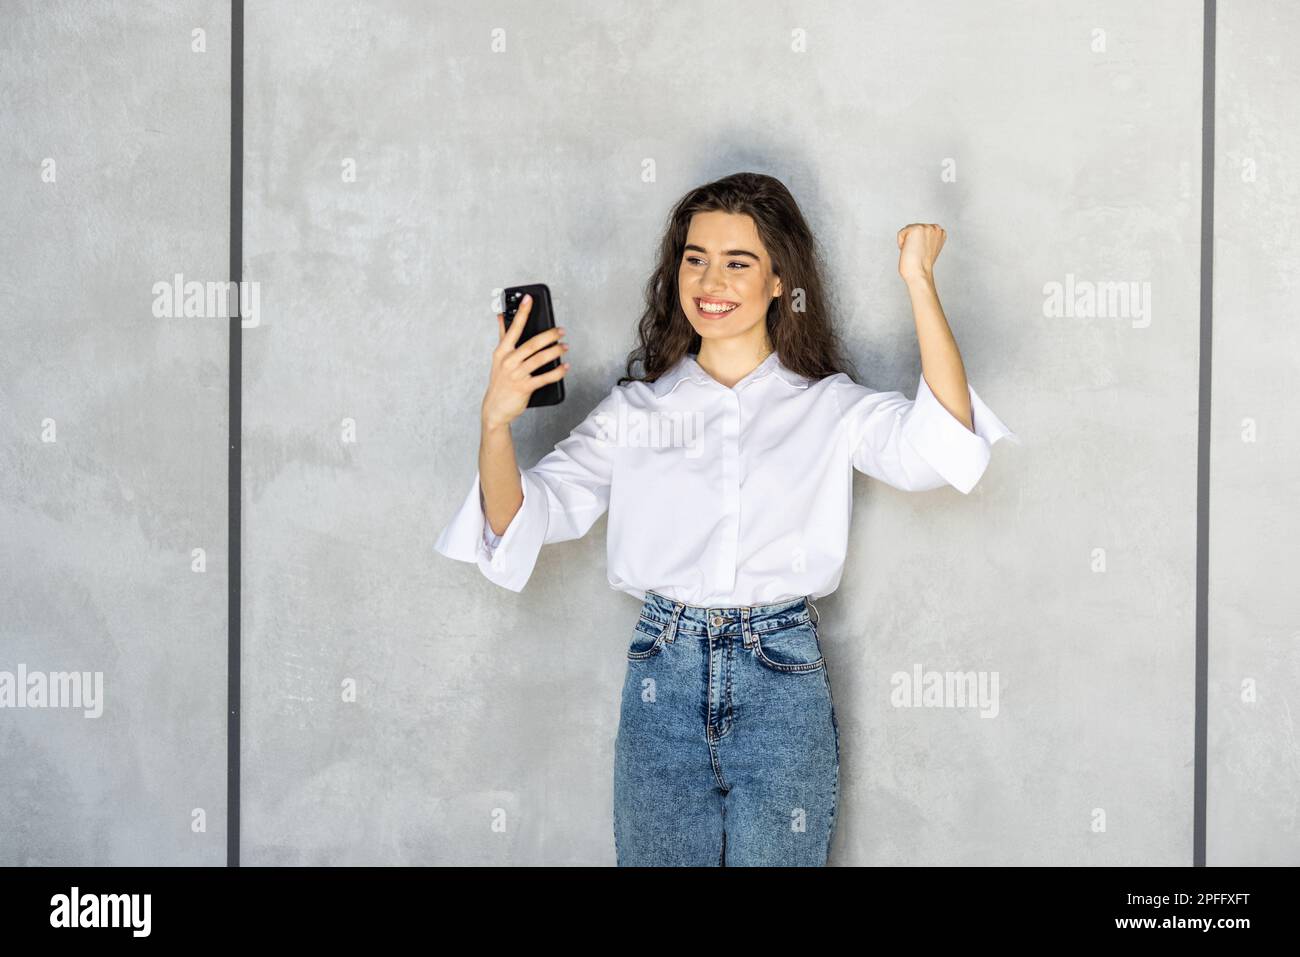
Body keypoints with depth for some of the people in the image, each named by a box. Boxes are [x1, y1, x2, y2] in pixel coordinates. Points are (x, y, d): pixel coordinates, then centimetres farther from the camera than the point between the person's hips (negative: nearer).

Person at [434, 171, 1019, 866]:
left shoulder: (831, 408, 3)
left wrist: (919, 283, -18)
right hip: (662, 684, 1)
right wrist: (497, 421, -22)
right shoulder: (636, 409, 6)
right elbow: (523, 517, -2)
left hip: (782, 686, -1)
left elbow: (941, 445, -15)